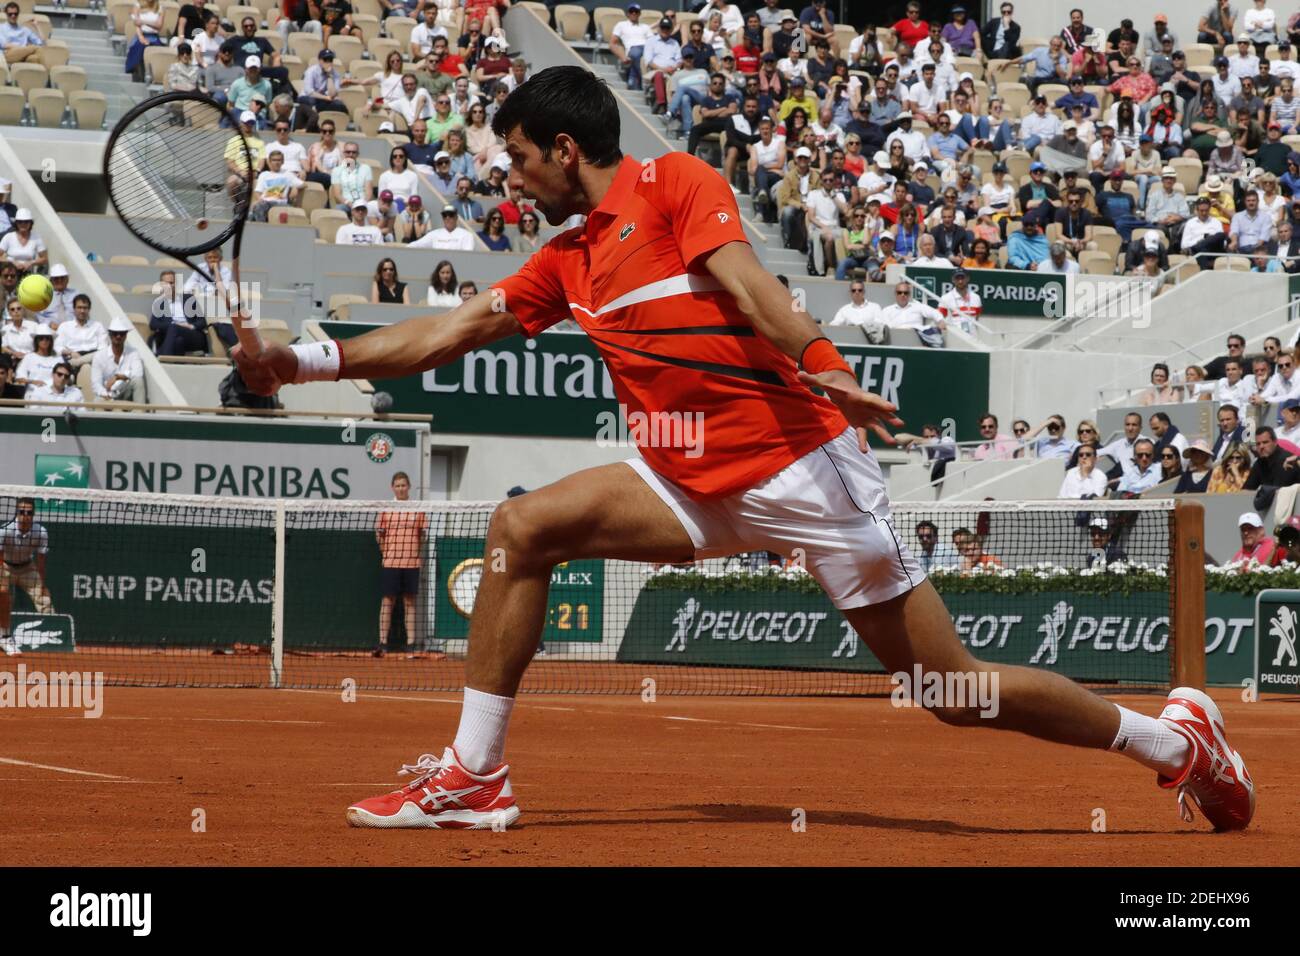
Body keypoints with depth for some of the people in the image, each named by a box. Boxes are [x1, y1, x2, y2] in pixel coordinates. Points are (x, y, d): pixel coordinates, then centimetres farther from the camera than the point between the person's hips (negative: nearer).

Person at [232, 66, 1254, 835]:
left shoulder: (676, 185, -4)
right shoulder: (563, 264, 15)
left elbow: (742, 279, -20)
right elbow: (446, 333, 14)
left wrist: (818, 366, -35)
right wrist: (309, 359, 6)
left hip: (803, 461, -7)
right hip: (697, 486, 7)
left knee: (954, 688, -5)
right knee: (522, 526, -8)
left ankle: (1177, 736, 12)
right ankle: (476, 774, -5)